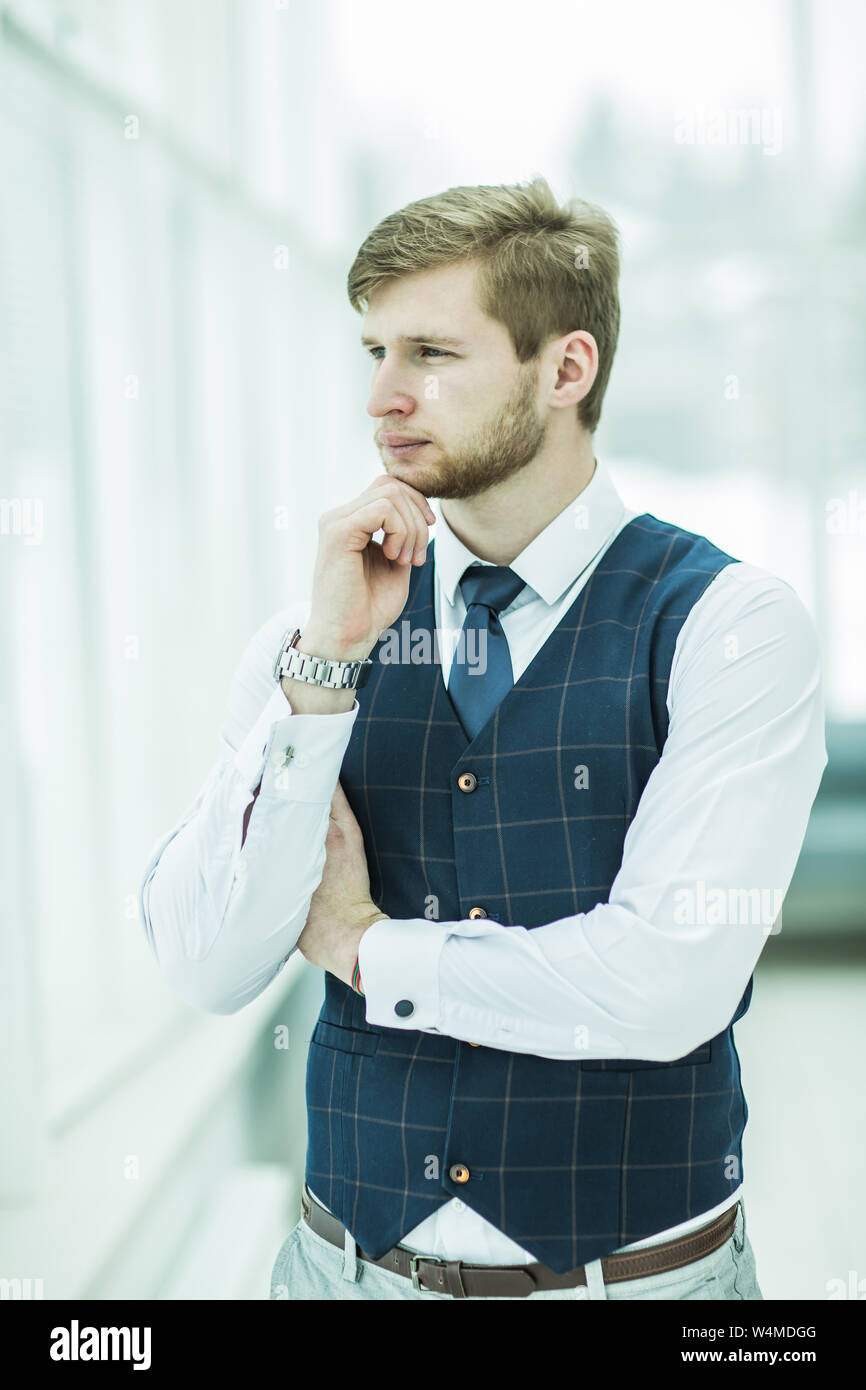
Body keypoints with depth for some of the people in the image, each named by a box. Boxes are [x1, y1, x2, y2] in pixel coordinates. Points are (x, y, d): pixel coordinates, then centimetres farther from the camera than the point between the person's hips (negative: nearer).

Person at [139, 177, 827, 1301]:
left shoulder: (730, 623, -10)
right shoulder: (308, 634, 0)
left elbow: (670, 986, -20)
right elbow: (205, 968, -9)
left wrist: (362, 942, -9)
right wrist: (326, 663, -16)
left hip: (636, 1272, -2)